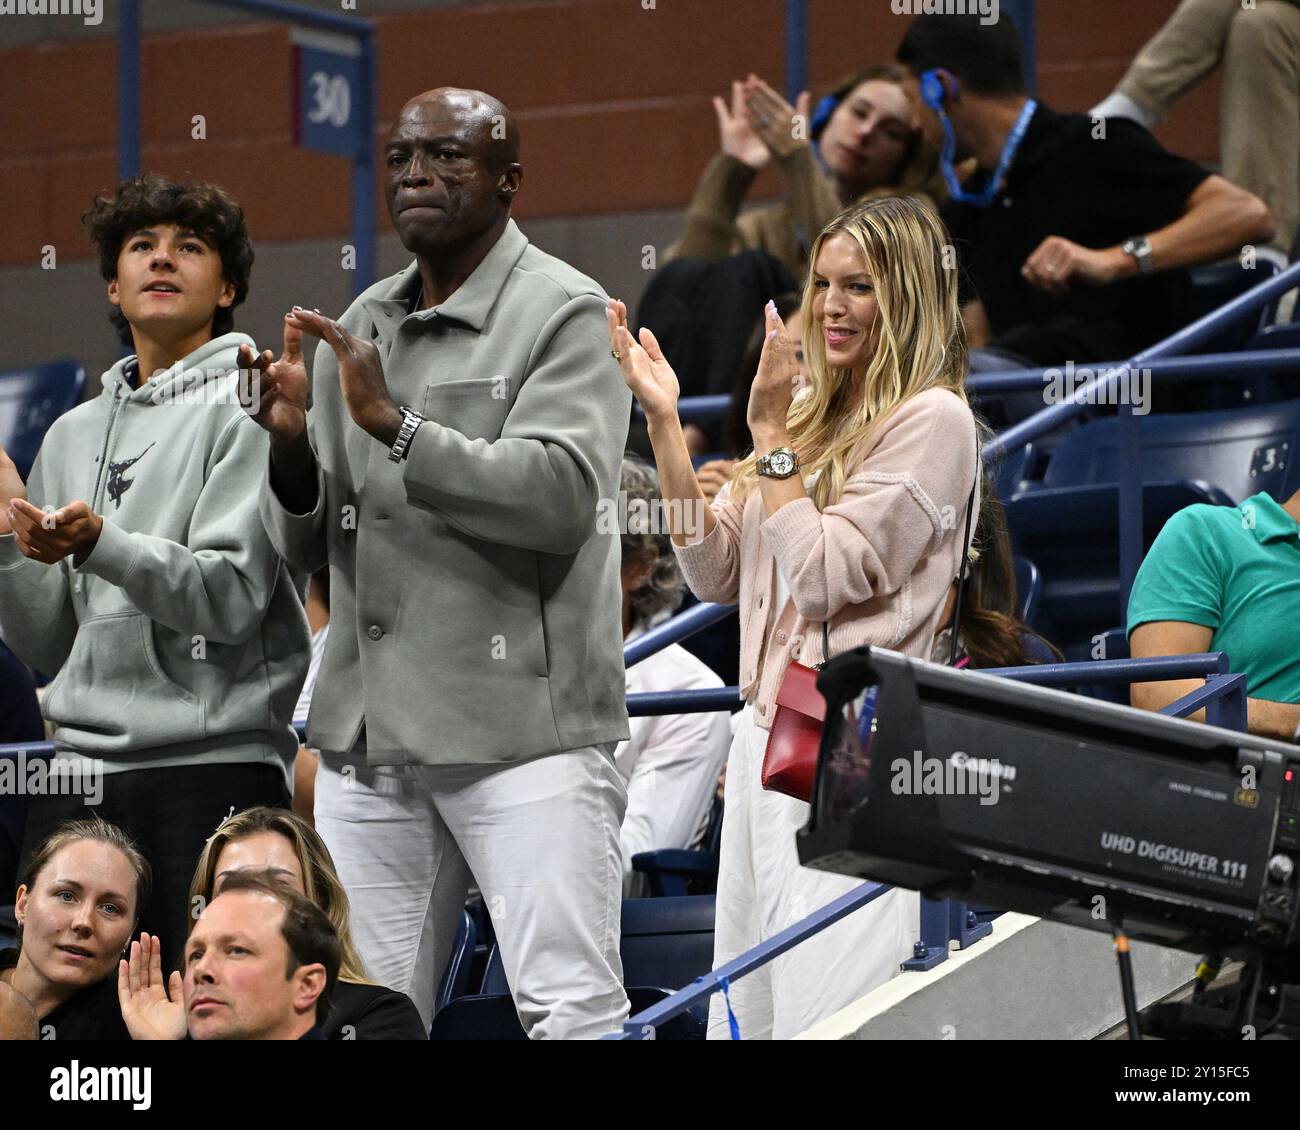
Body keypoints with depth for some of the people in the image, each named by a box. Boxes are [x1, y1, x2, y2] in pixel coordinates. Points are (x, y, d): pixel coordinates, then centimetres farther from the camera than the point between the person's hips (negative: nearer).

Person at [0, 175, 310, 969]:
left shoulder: (245, 409, 0)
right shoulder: (75, 434, 18)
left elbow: (232, 597, -12)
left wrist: (98, 544, -24)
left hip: (212, 765, -6)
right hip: (80, 766, 6)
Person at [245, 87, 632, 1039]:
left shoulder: (564, 313, -2)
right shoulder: (359, 328, 16)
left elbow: (563, 494, -18)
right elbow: (305, 549, 16)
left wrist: (397, 428, -23)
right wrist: (294, 446, -6)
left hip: (524, 729, -6)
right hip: (370, 735, 6)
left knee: (571, 1010, -10)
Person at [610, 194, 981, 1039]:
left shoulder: (931, 418, -7)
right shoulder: (819, 416, 18)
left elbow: (822, 575, -14)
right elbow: (717, 572, 12)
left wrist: (770, 433, -10)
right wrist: (664, 421, 6)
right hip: (767, 736, 9)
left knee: (827, 1011, -12)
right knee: (746, 1004, 9)